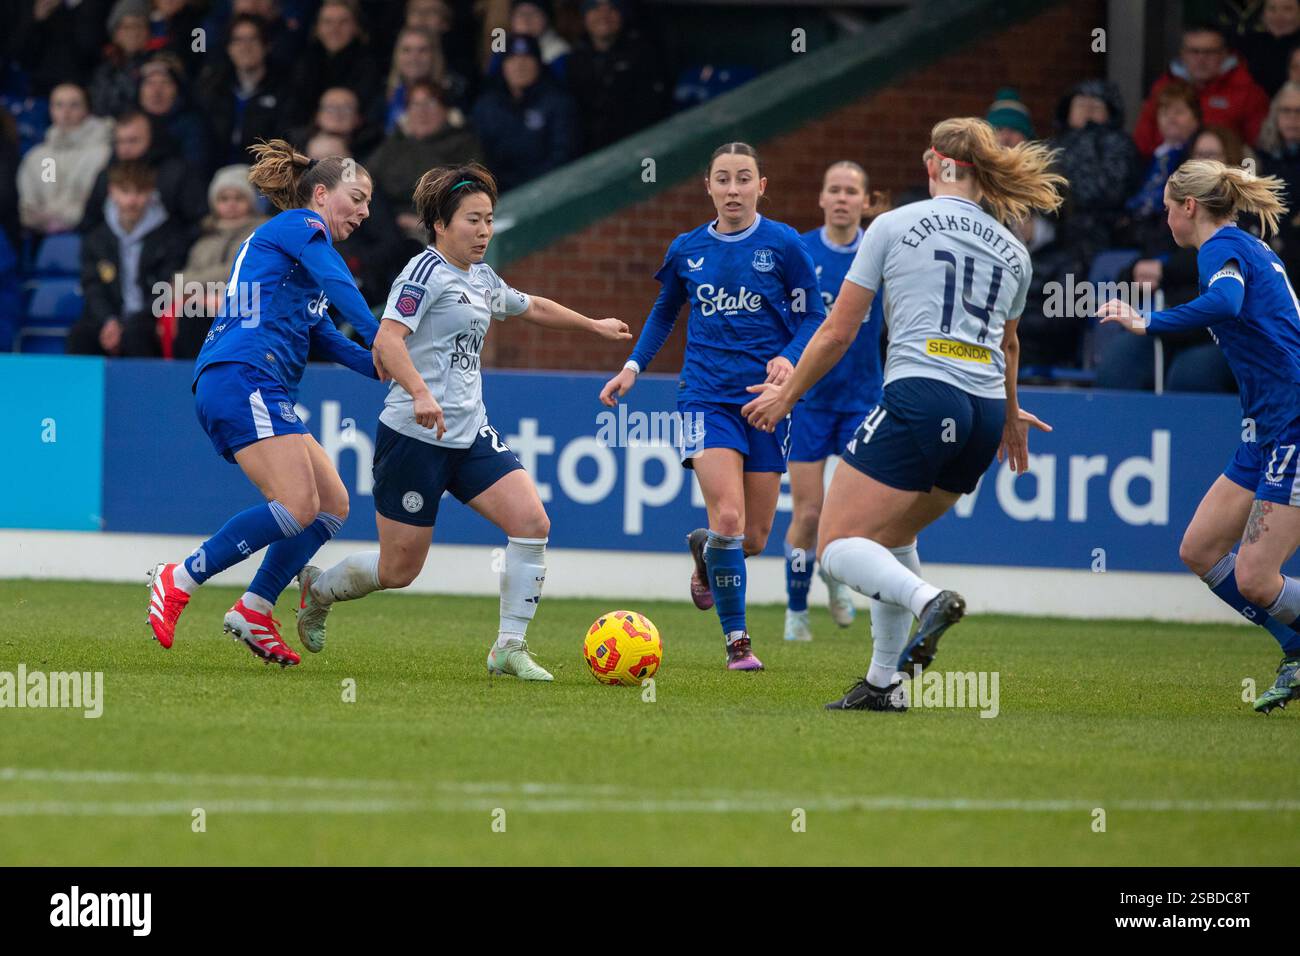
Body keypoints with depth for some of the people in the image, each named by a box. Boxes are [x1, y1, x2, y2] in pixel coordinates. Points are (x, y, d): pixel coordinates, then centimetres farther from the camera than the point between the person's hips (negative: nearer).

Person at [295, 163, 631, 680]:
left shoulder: (483, 279, 15)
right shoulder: (426, 271, -11)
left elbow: (533, 307, 36)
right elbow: (387, 340, -24)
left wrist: (594, 325, 46)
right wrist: (421, 394, -39)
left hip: (470, 436, 8)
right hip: (414, 437, -8)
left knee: (532, 522, -13)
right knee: (399, 569, -1)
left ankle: (509, 647, -5)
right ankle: (316, 588, 29)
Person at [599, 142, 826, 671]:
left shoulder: (783, 244, -3)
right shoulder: (687, 249, 5)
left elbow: (812, 316, 1)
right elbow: (664, 312, 21)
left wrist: (789, 359, -18)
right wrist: (633, 366, 11)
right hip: (706, 395, 0)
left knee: (754, 538, 5)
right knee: (729, 517, -19)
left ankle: (705, 549, 42)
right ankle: (737, 641, -6)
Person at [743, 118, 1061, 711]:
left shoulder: (895, 226, 3)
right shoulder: (1013, 251, 17)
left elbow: (838, 332, 5)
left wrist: (788, 394, 20)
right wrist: (1009, 417, 53)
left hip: (919, 399, -6)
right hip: (984, 413, 6)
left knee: (837, 544, -4)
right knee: (893, 536, 24)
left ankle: (926, 600, -31)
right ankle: (884, 682, 18)